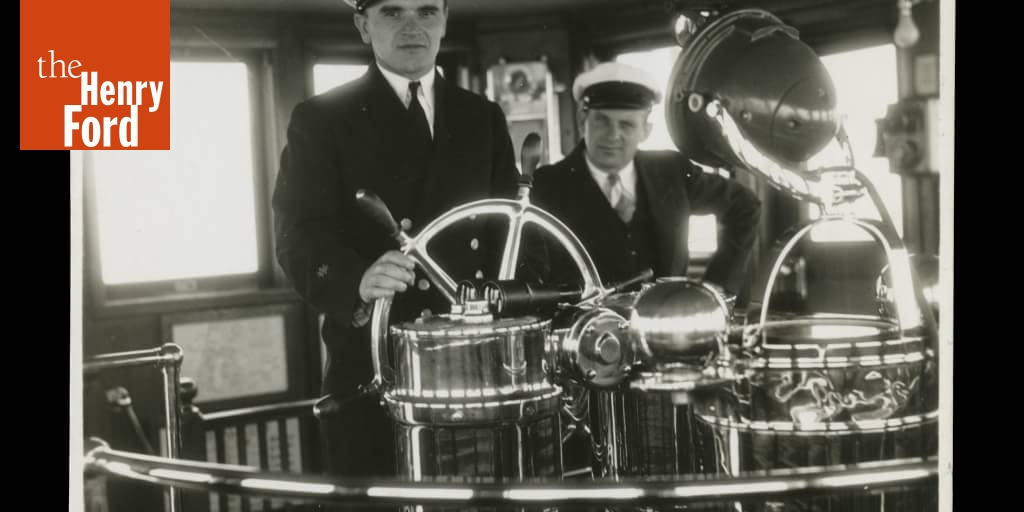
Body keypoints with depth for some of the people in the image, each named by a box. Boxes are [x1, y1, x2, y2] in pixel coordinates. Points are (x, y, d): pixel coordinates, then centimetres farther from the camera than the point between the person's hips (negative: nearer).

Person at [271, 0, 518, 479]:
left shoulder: (483, 117, 13)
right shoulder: (320, 119, 1)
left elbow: (510, 228, 12)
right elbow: (298, 234, -11)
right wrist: (357, 282, -32)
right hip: (372, 367, -3)